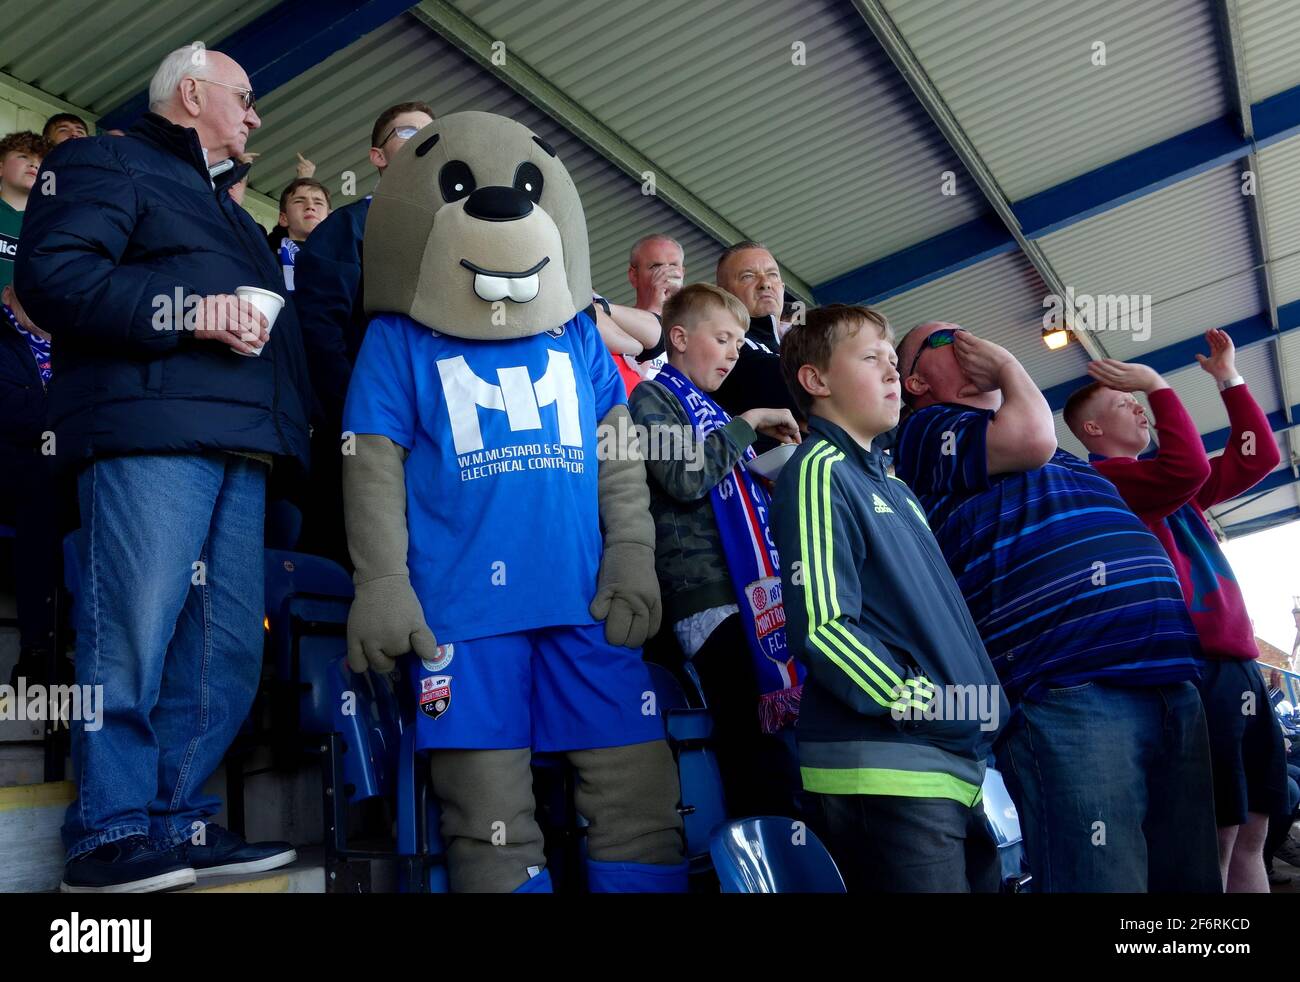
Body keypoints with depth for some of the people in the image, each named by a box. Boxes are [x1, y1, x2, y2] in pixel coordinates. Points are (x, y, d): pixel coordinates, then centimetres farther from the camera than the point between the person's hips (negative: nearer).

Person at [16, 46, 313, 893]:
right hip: (150, 432, -8)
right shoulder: (108, 164, 10)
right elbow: (51, 272, -7)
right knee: (133, 634, -11)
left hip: (240, 445, 8)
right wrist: (185, 311, -14)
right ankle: (111, 835, -2)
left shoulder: (229, 213, 35)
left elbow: (275, 328, 33)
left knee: (229, 648, 2)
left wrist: (292, 428, 19)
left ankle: (178, 822, 10)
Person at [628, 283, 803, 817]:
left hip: (754, 587, 8)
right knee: (761, 752, -13)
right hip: (708, 593, -8)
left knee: (779, 736, 4)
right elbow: (684, 477, -14)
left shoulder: (713, 411, 27)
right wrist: (748, 423, -4)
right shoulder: (652, 397, 4)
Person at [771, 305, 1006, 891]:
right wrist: (933, 711, -16)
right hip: (887, 769, -9)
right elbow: (823, 627, -18)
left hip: (956, 764, 9)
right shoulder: (819, 470, -8)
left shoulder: (893, 486, 22)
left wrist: (984, 713, 18)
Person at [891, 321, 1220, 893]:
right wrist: (1008, 363, 7)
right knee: (1104, 882, -11)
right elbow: (1030, 438, -12)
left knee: (1189, 879, 10)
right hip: (1068, 691, -8)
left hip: (1170, 679, 8)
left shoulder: (1069, 461, 31)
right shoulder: (928, 431, 7)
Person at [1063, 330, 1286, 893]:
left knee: (1250, 837, 11)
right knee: (1214, 840, -7)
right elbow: (1189, 468, -21)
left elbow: (1257, 459, 26)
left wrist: (1230, 380, 22)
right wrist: (1158, 385, -12)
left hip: (1238, 665, 9)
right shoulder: (1098, 480, -5)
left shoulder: (1161, 482, 22)